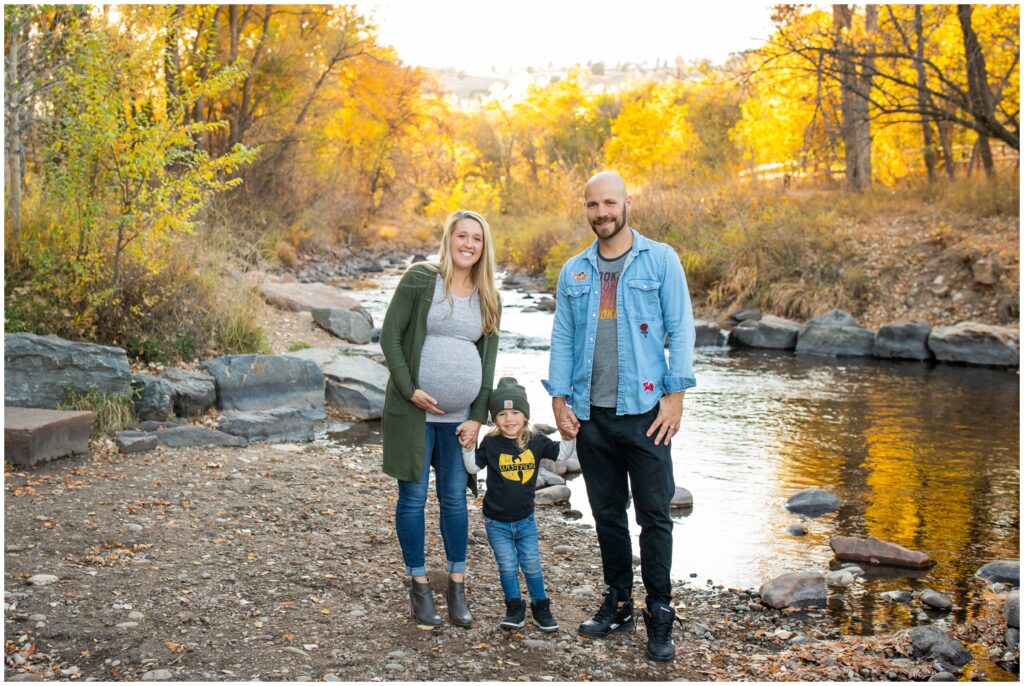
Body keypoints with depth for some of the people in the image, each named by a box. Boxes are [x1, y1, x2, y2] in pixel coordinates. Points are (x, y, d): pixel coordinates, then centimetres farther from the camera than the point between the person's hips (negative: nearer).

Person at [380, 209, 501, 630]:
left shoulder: (488, 298, 8)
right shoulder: (419, 280, -5)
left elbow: (488, 360, 8)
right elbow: (390, 335, -6)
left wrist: (477, 417, 1)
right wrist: (409, 389, -14)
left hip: (460, 417, 4)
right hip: (414, 410, -3)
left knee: (455, 498, 9)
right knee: (413, 497, 4)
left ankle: (457, 587, 22)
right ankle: (419, 587, 16)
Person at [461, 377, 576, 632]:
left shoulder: (536, 441, -5)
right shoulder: (491, 444, -9)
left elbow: (561, 454, 5)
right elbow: (474, 467, -2)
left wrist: (570, 436, -10)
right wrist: (468, 447, -17)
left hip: (526, 520, 1)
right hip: (497, 522, -1)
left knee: (532, 566, 8)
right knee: (508, 568, 5)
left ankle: (540, 606, 25)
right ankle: (515, 608, 22)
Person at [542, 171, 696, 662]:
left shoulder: (660, 260, 1)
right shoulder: (574, 271, 11)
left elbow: (680, 329, -2)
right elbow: (562, 337, 12)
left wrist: (675, 394, -9)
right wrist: (558, 397, 3)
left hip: (644, 409, -3)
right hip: (590, 414, 4)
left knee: (654, 515, -1)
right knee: (607, 514, 12)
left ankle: (659, 616, 9)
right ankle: (618, 603, 25)